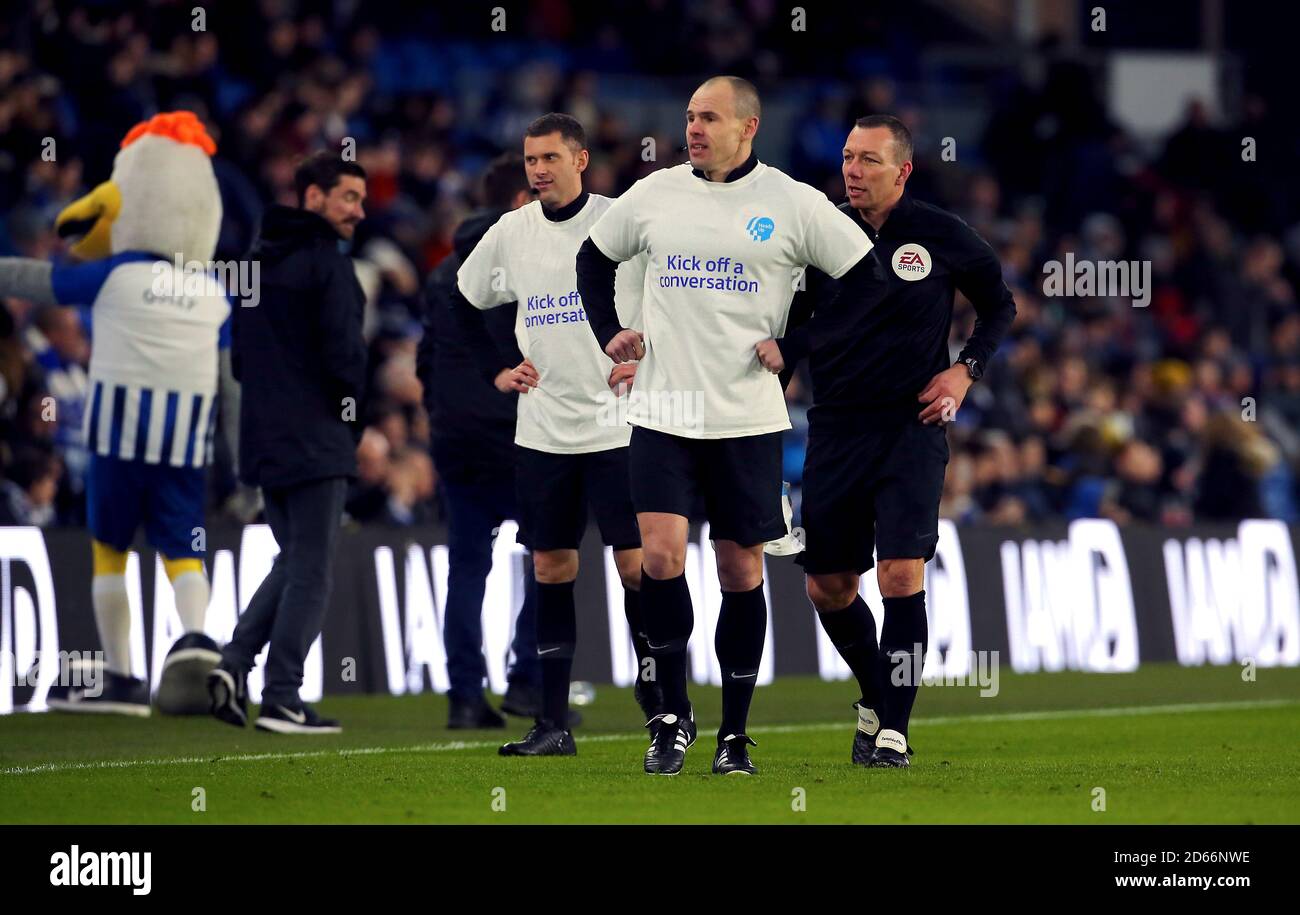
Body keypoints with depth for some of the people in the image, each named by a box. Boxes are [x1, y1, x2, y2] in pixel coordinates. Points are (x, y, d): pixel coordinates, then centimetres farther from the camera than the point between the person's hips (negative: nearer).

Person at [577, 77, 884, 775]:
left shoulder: (793, 204, -2)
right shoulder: (653, 195, 6)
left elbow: (865, 280, 2)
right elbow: (594, 259, 23)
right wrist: (609, 335, 10)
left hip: (748, 420, -1)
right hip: (662, 412, 1)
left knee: (741, 570, 4)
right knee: (660, 555, -12)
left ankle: (735, 732, 14)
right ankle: (674, 714, 2)